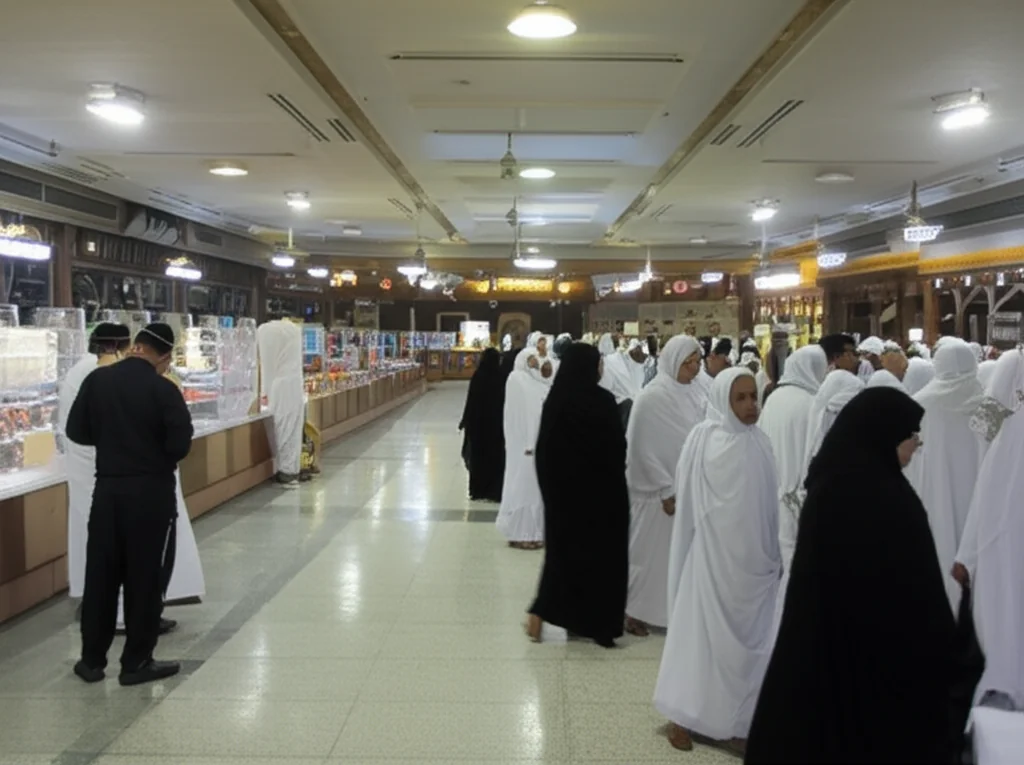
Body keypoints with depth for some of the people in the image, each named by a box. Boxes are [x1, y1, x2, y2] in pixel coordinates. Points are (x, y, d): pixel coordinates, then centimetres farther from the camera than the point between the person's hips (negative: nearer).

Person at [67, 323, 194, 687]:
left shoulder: (97, 380, -2)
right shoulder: (163, 389, -15)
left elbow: (77, 431, 5)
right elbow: (181, 445, -15)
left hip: (107, 487, 4)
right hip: (152, 491, -4)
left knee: (100, 573, 13)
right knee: (146, 578, 6)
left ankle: (92, 659, 22)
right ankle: (136, 662, 12)